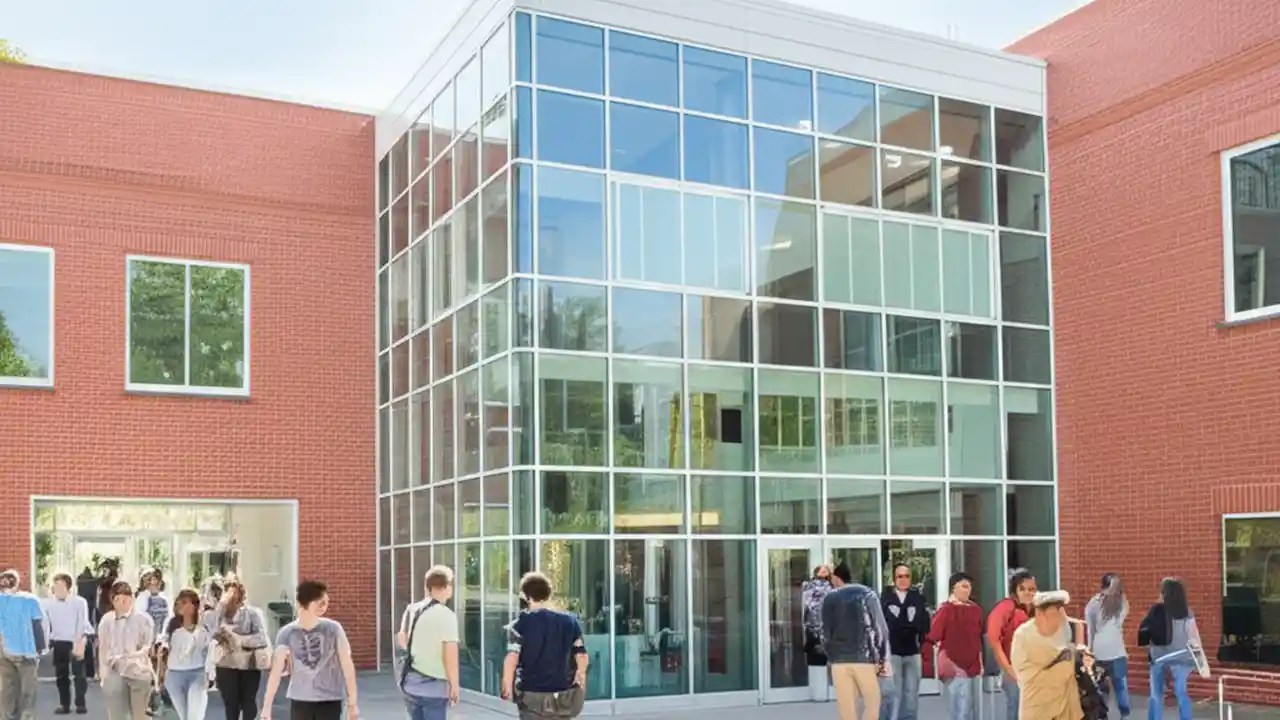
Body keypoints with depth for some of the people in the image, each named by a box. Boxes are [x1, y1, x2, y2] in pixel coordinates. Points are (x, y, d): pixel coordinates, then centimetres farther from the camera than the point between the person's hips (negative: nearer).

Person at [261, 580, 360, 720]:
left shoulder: (333, 629, -8)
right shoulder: (287, 633, -6)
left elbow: (347, 666, -4)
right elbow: (276, 671, -11)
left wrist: (352, 703, -4)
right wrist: (266, 708, -18)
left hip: (329, 701, -1)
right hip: (299, 701, 1)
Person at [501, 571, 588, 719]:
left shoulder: (520, 625, -7)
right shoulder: (569, 621, 2)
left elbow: (511, 659, -15)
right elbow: (582, 657, 1)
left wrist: (507, 687, -3)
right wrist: (579, 684, 15)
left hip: (532, 696, -3)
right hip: (563, 695, 3)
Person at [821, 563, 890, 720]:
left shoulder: (830, 598, 5)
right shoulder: (867, 594, 4)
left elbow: (826, 633, 2)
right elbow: (880, 628, 0)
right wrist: (884, 658, 5)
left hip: (839, 660, 1)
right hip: (865, 658, -1)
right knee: (872, 702, 11)